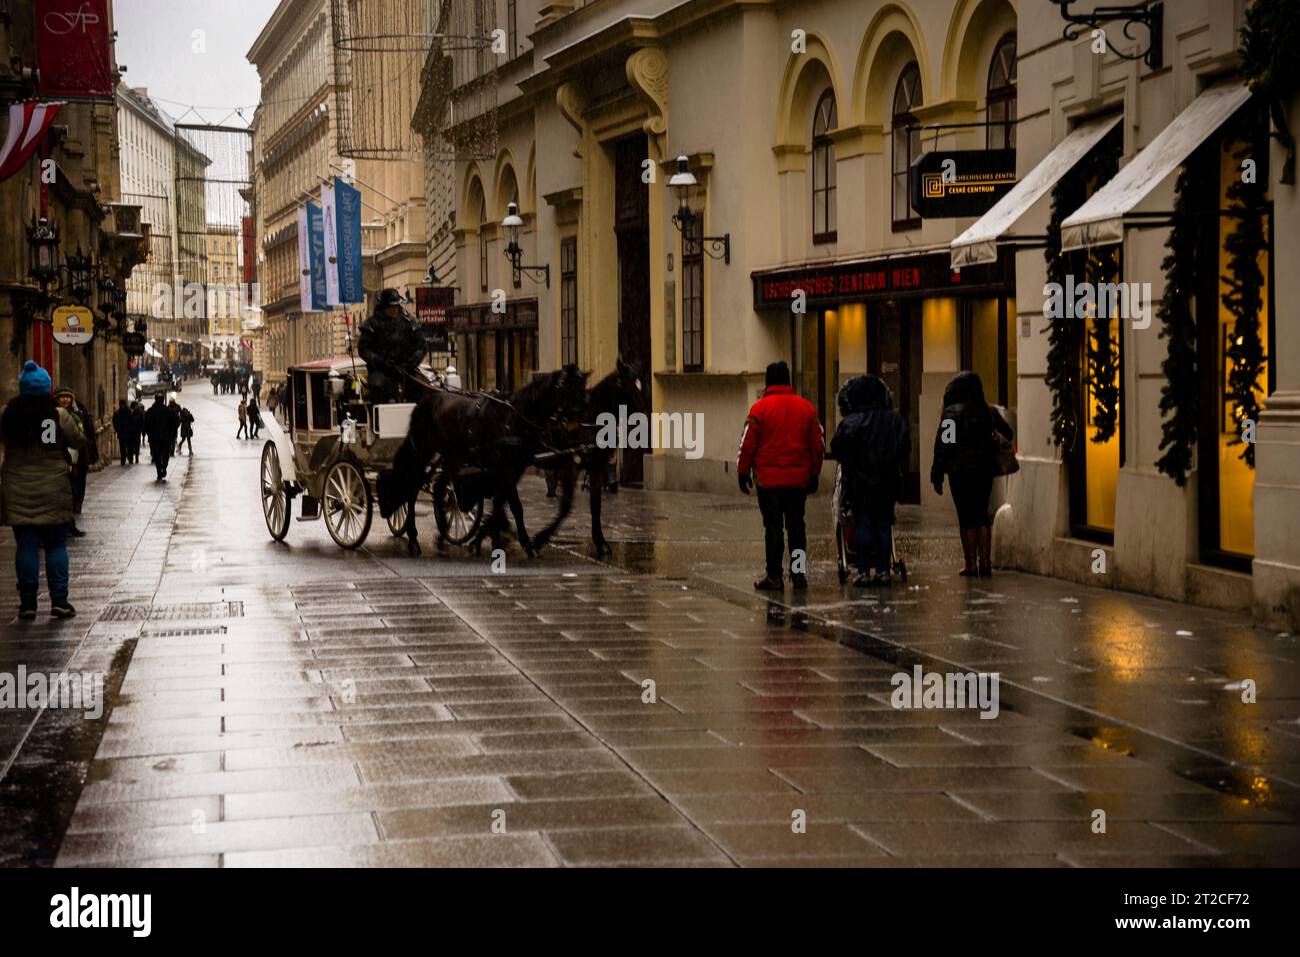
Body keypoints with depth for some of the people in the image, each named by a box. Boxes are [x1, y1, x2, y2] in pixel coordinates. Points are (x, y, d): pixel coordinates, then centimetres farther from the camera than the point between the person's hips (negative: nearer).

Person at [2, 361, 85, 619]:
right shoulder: (59, 416, -9)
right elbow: (79, 442, 0)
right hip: (53, 492, -1)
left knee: (26, 546, 5)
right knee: (56, 545, 7)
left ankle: (28, 603, 6)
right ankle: (59, 600, 4)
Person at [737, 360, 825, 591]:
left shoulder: (760, 408, -7)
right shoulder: (806, 407, 6)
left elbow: (748, 444, -7)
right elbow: (818, 445, 9)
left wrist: (743, 472, 3)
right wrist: (814, 475, 18)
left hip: (768, 479, -3)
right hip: (799, 480, 3)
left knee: (773, 528, 1)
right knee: (796, 526, 11)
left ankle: (774, 576, 1)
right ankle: (798, 573, 11)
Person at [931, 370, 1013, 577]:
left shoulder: (952, 413, -8)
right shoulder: (988, 412, 4)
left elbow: (943, 444, -10)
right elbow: (1007, 434, 11)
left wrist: (937, 475, -6)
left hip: (960, 470, -4)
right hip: (985, 469, 4)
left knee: (967, 517, 0)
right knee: (982, 514, 11)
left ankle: (971, 564, 0)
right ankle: (985, 562, 8)